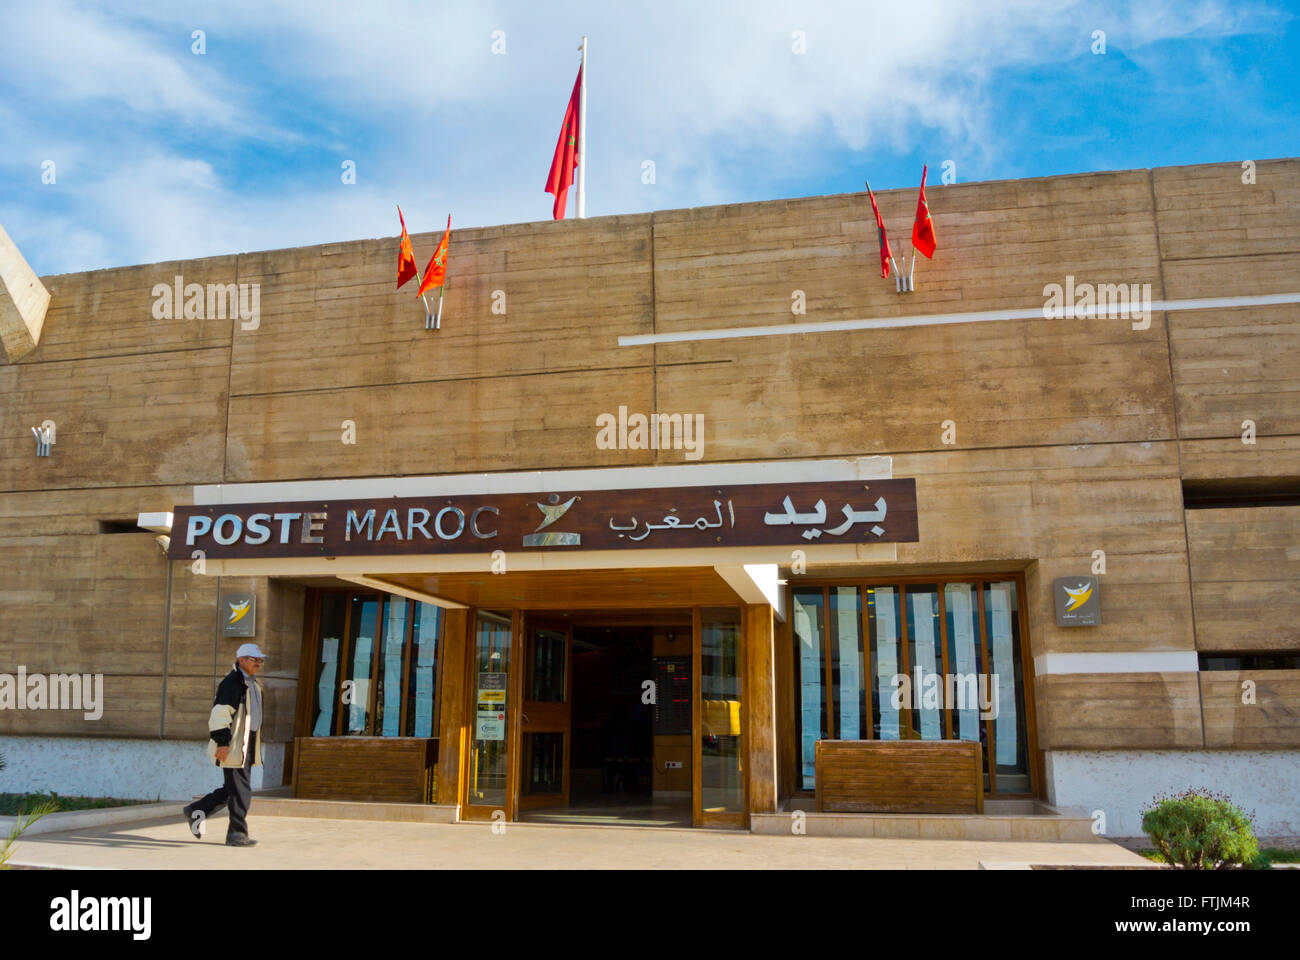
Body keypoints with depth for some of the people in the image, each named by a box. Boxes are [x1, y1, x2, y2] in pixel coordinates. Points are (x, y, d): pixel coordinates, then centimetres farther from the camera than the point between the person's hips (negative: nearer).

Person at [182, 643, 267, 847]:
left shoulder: (254, 684, 18)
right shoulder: (231, 682, -12)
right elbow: (220, 714, -18)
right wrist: (222, 742, -22)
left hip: (248, 746, 10)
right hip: (233, 746, -10)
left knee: (234, 789, 15)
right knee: (240, 791, -6)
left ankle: (196, 810, 29)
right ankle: (237, 834, 2)